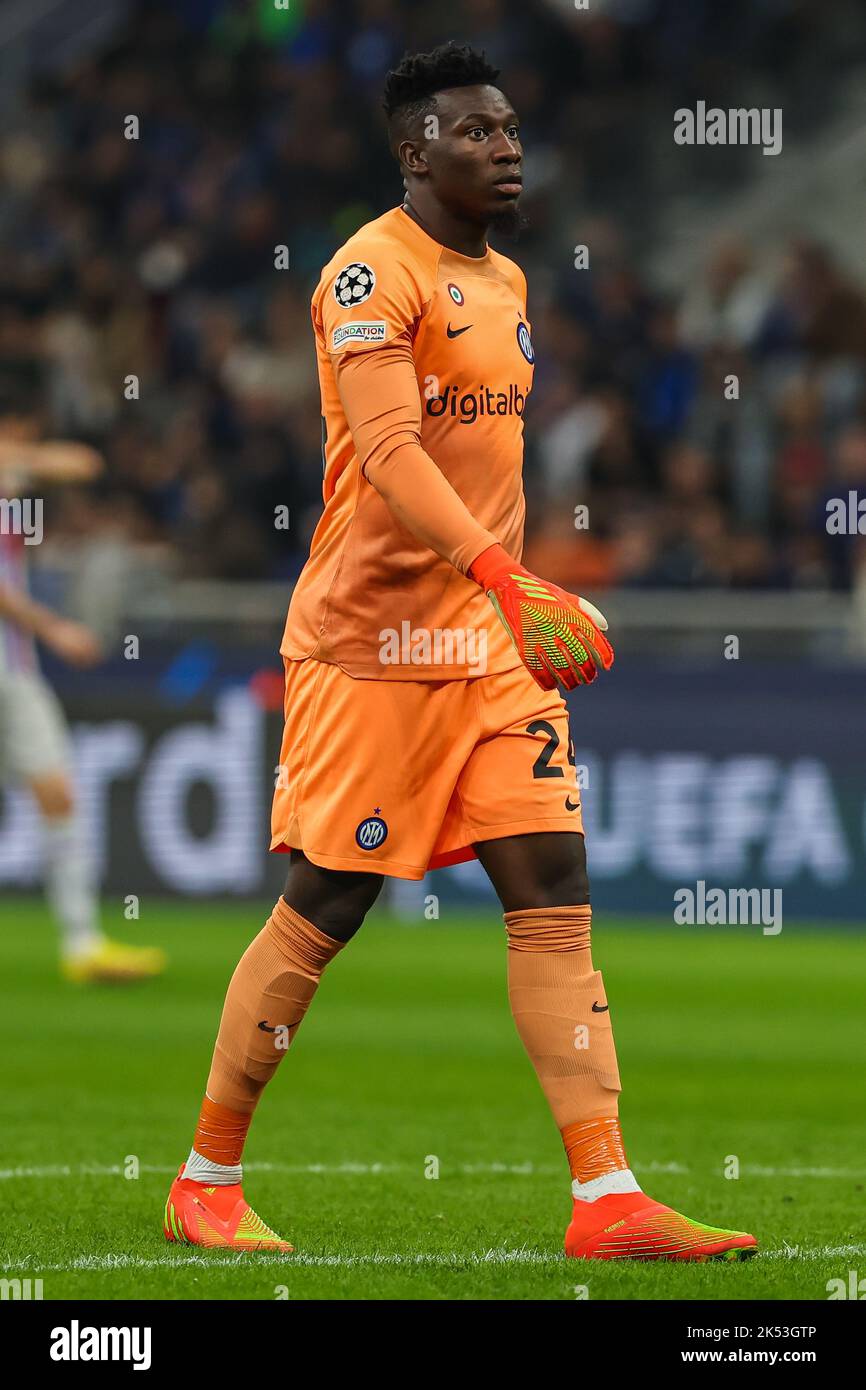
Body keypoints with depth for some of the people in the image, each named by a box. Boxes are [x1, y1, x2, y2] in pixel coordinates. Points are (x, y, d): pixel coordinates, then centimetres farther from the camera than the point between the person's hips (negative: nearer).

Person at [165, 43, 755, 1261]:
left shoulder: (506, 283, 16)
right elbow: (389, 452, -25)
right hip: (370, 645, -8)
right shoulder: (373, 273, -12)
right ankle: (205, 1184, 12)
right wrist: (508, 582, -36)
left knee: (555, 895, -3)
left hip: (489, 644, 8)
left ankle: (608, 1202, -6)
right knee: (322, 913, -2)